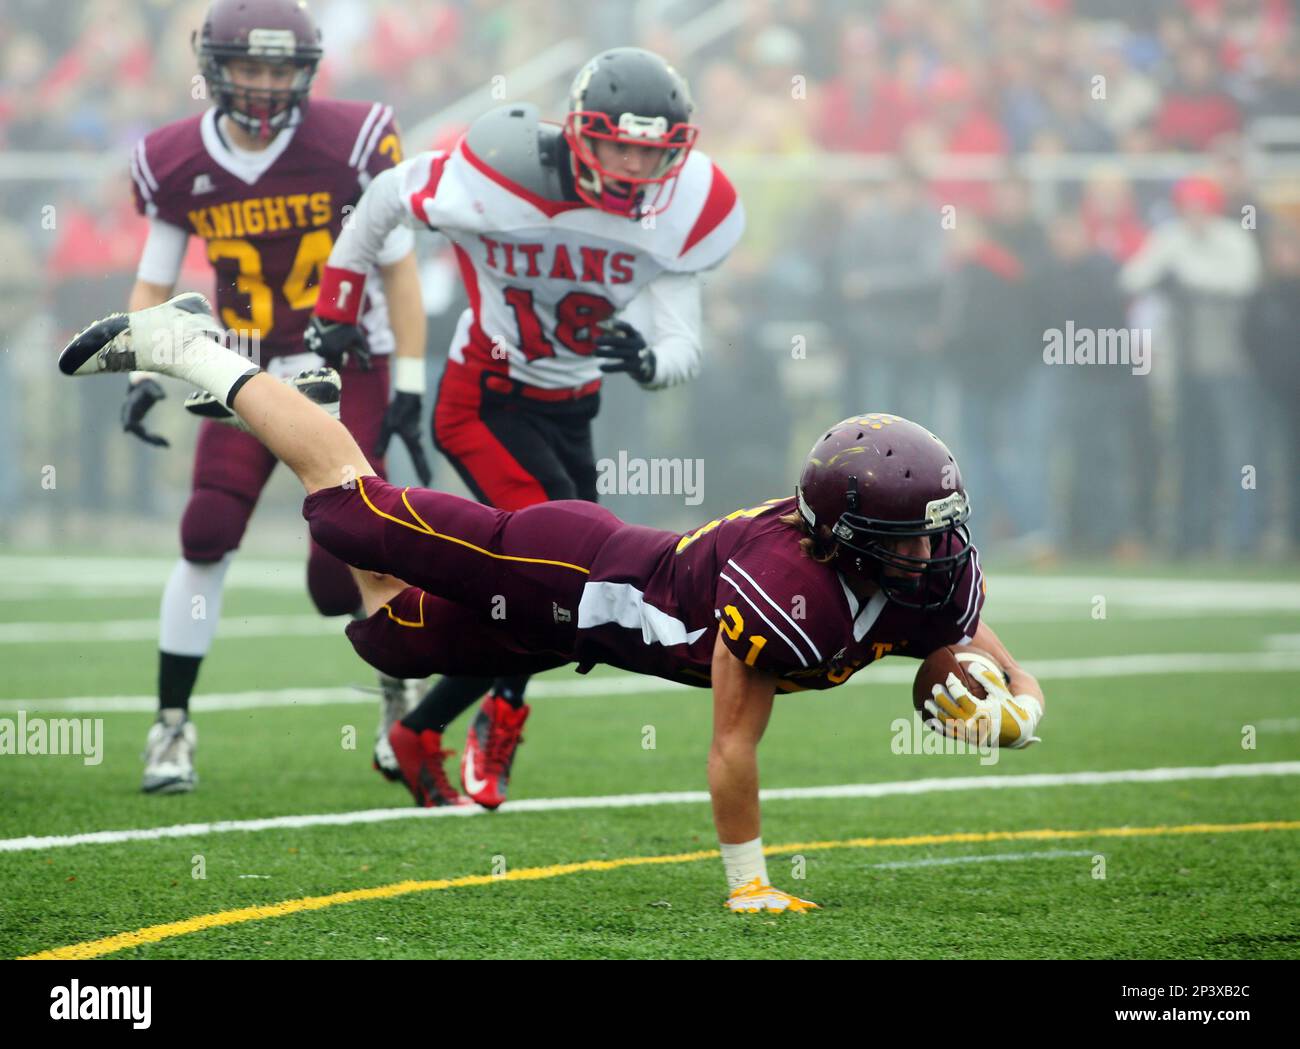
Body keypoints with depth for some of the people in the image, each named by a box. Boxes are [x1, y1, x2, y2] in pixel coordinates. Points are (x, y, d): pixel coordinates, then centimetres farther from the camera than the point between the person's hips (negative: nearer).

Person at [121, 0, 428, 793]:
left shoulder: (353, 143, -11)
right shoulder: (177, 165, -3)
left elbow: (398, 267, -4)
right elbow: (154, 282, 9)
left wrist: (410, 386, -7)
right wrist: (145, 373, -7)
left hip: (348, 369, -2)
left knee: (341, 571, -10)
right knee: (208, 535, -17)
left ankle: (401, 690, 22)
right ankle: (172, 726, -5)